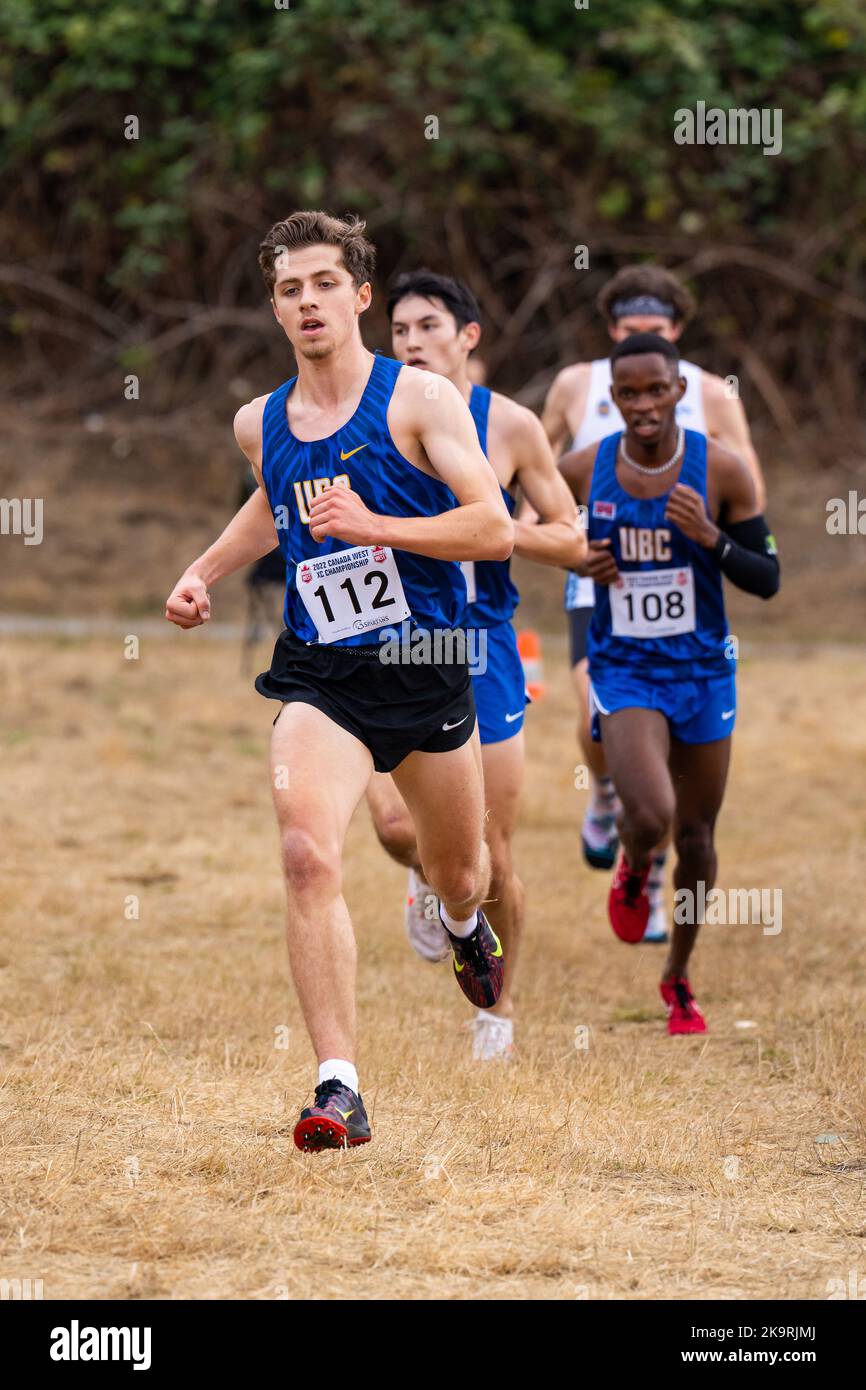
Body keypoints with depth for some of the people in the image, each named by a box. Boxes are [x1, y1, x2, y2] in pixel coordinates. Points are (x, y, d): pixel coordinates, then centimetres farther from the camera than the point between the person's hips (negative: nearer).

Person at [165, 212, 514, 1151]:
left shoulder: (420, 400, -8)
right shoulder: (259, 424, 6)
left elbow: (496, 528, -15)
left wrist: (374, 526, -24)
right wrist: (204, 573, 17)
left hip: (426, 668, -1)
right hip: (319, 677, 1)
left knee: (457, 871, 18)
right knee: (307, 854, -24)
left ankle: (465, 928, 60)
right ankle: (338, 1089, -27)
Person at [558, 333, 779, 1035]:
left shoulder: (723, 470, -10)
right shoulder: (581, 470, -8)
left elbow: (768, 579, -5)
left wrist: (711, 538, -23)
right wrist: (576, 560, -9)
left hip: (703, 668, 1)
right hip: (624, 668, -1)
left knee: (696, 838, 10)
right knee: (650, 817, -23)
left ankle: (679, 978, 33)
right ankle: (633, 870, 15)